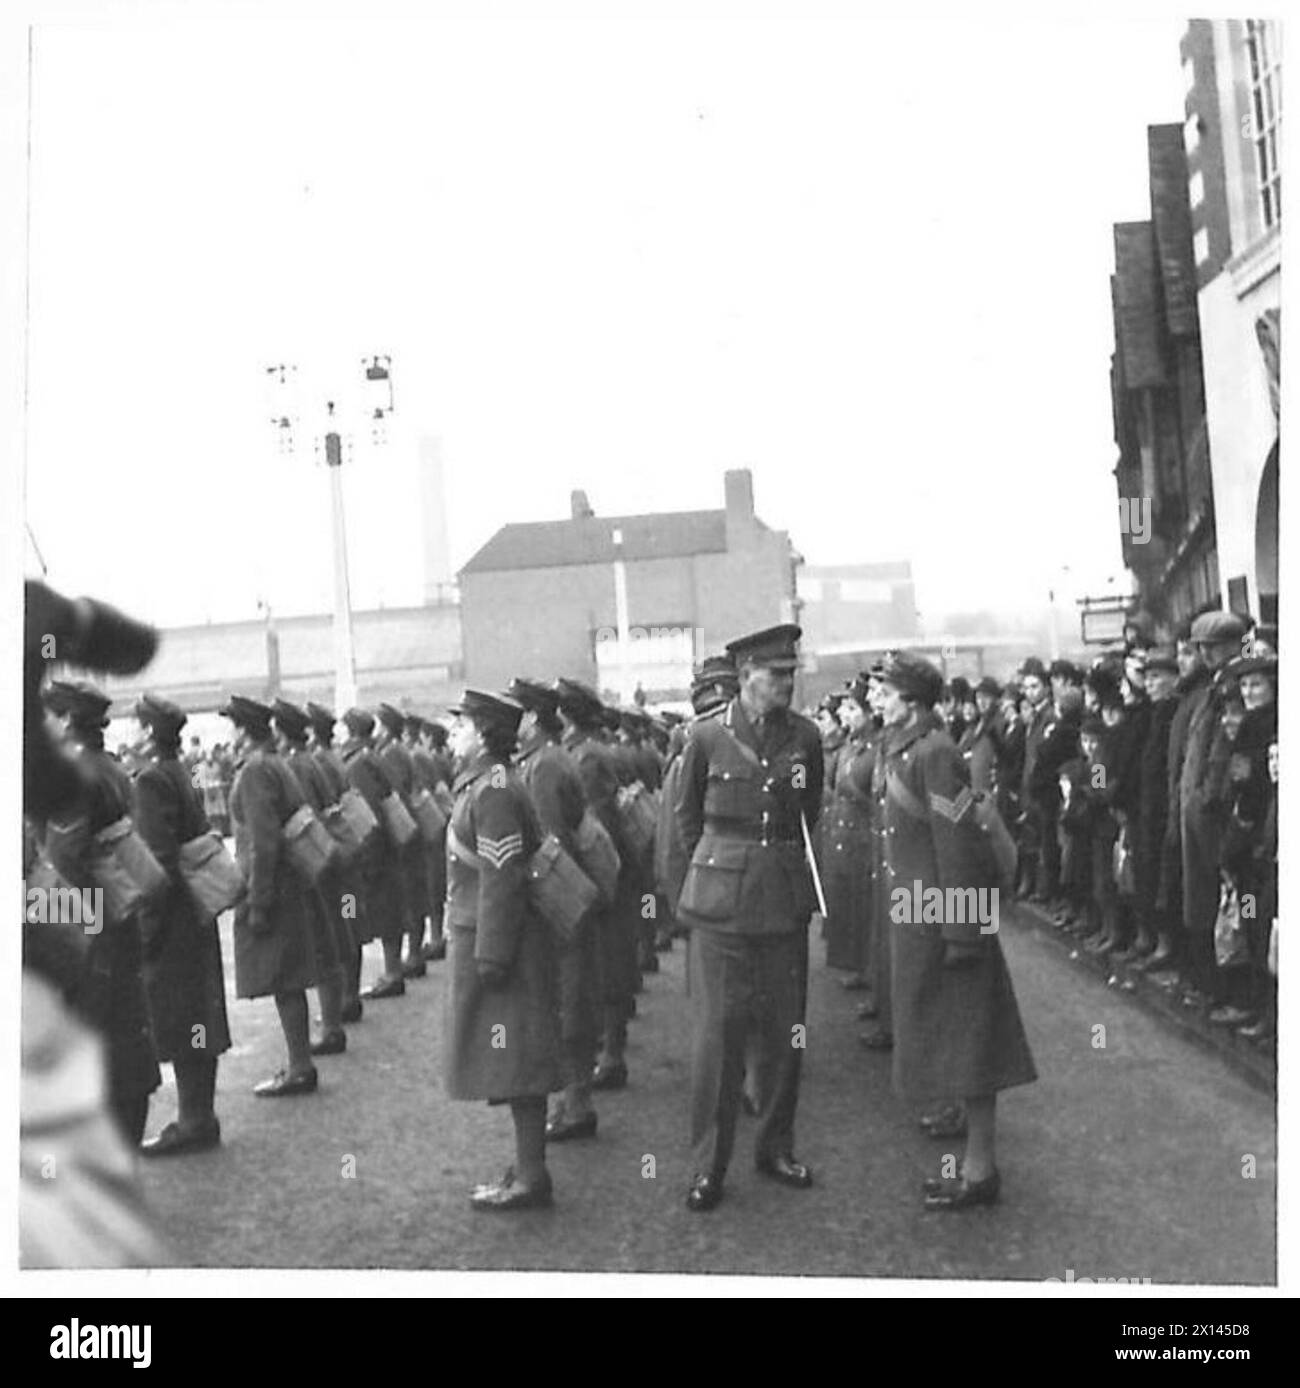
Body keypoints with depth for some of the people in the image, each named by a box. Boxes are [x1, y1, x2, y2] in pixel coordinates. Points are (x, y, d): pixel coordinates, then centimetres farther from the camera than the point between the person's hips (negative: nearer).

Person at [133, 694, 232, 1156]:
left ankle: (194, 1122, 3)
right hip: (197, 918, 9)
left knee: (180, 1025, -3)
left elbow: (157, 859, -21)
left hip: (172, 924, -9)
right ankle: (199, 1117, 21)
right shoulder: (183, 778, 12)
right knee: (199, 1022, 13)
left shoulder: (151, 781, -15)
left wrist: (145, 926, -18)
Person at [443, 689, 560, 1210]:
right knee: (513, 1064, 15)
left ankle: (531, 1177, 5)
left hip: (495, 943, -10)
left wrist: (490, 955, -22)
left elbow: (502, 879, -22)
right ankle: (527, 1167, 23)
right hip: (474, 936, 10)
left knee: (515, 1066, -3)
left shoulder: (493, 791, -18)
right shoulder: (479, 785, 13)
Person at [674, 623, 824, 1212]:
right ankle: (708, 1163, 8)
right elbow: (687, 816, 8)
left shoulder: (804, 737, 2)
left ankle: (776, 1146, 24)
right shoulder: (708, 737, -6)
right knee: (717, 1031, -2)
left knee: (786, 1029, 9)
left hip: (785, 900, 3)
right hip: (721, 903, -3)